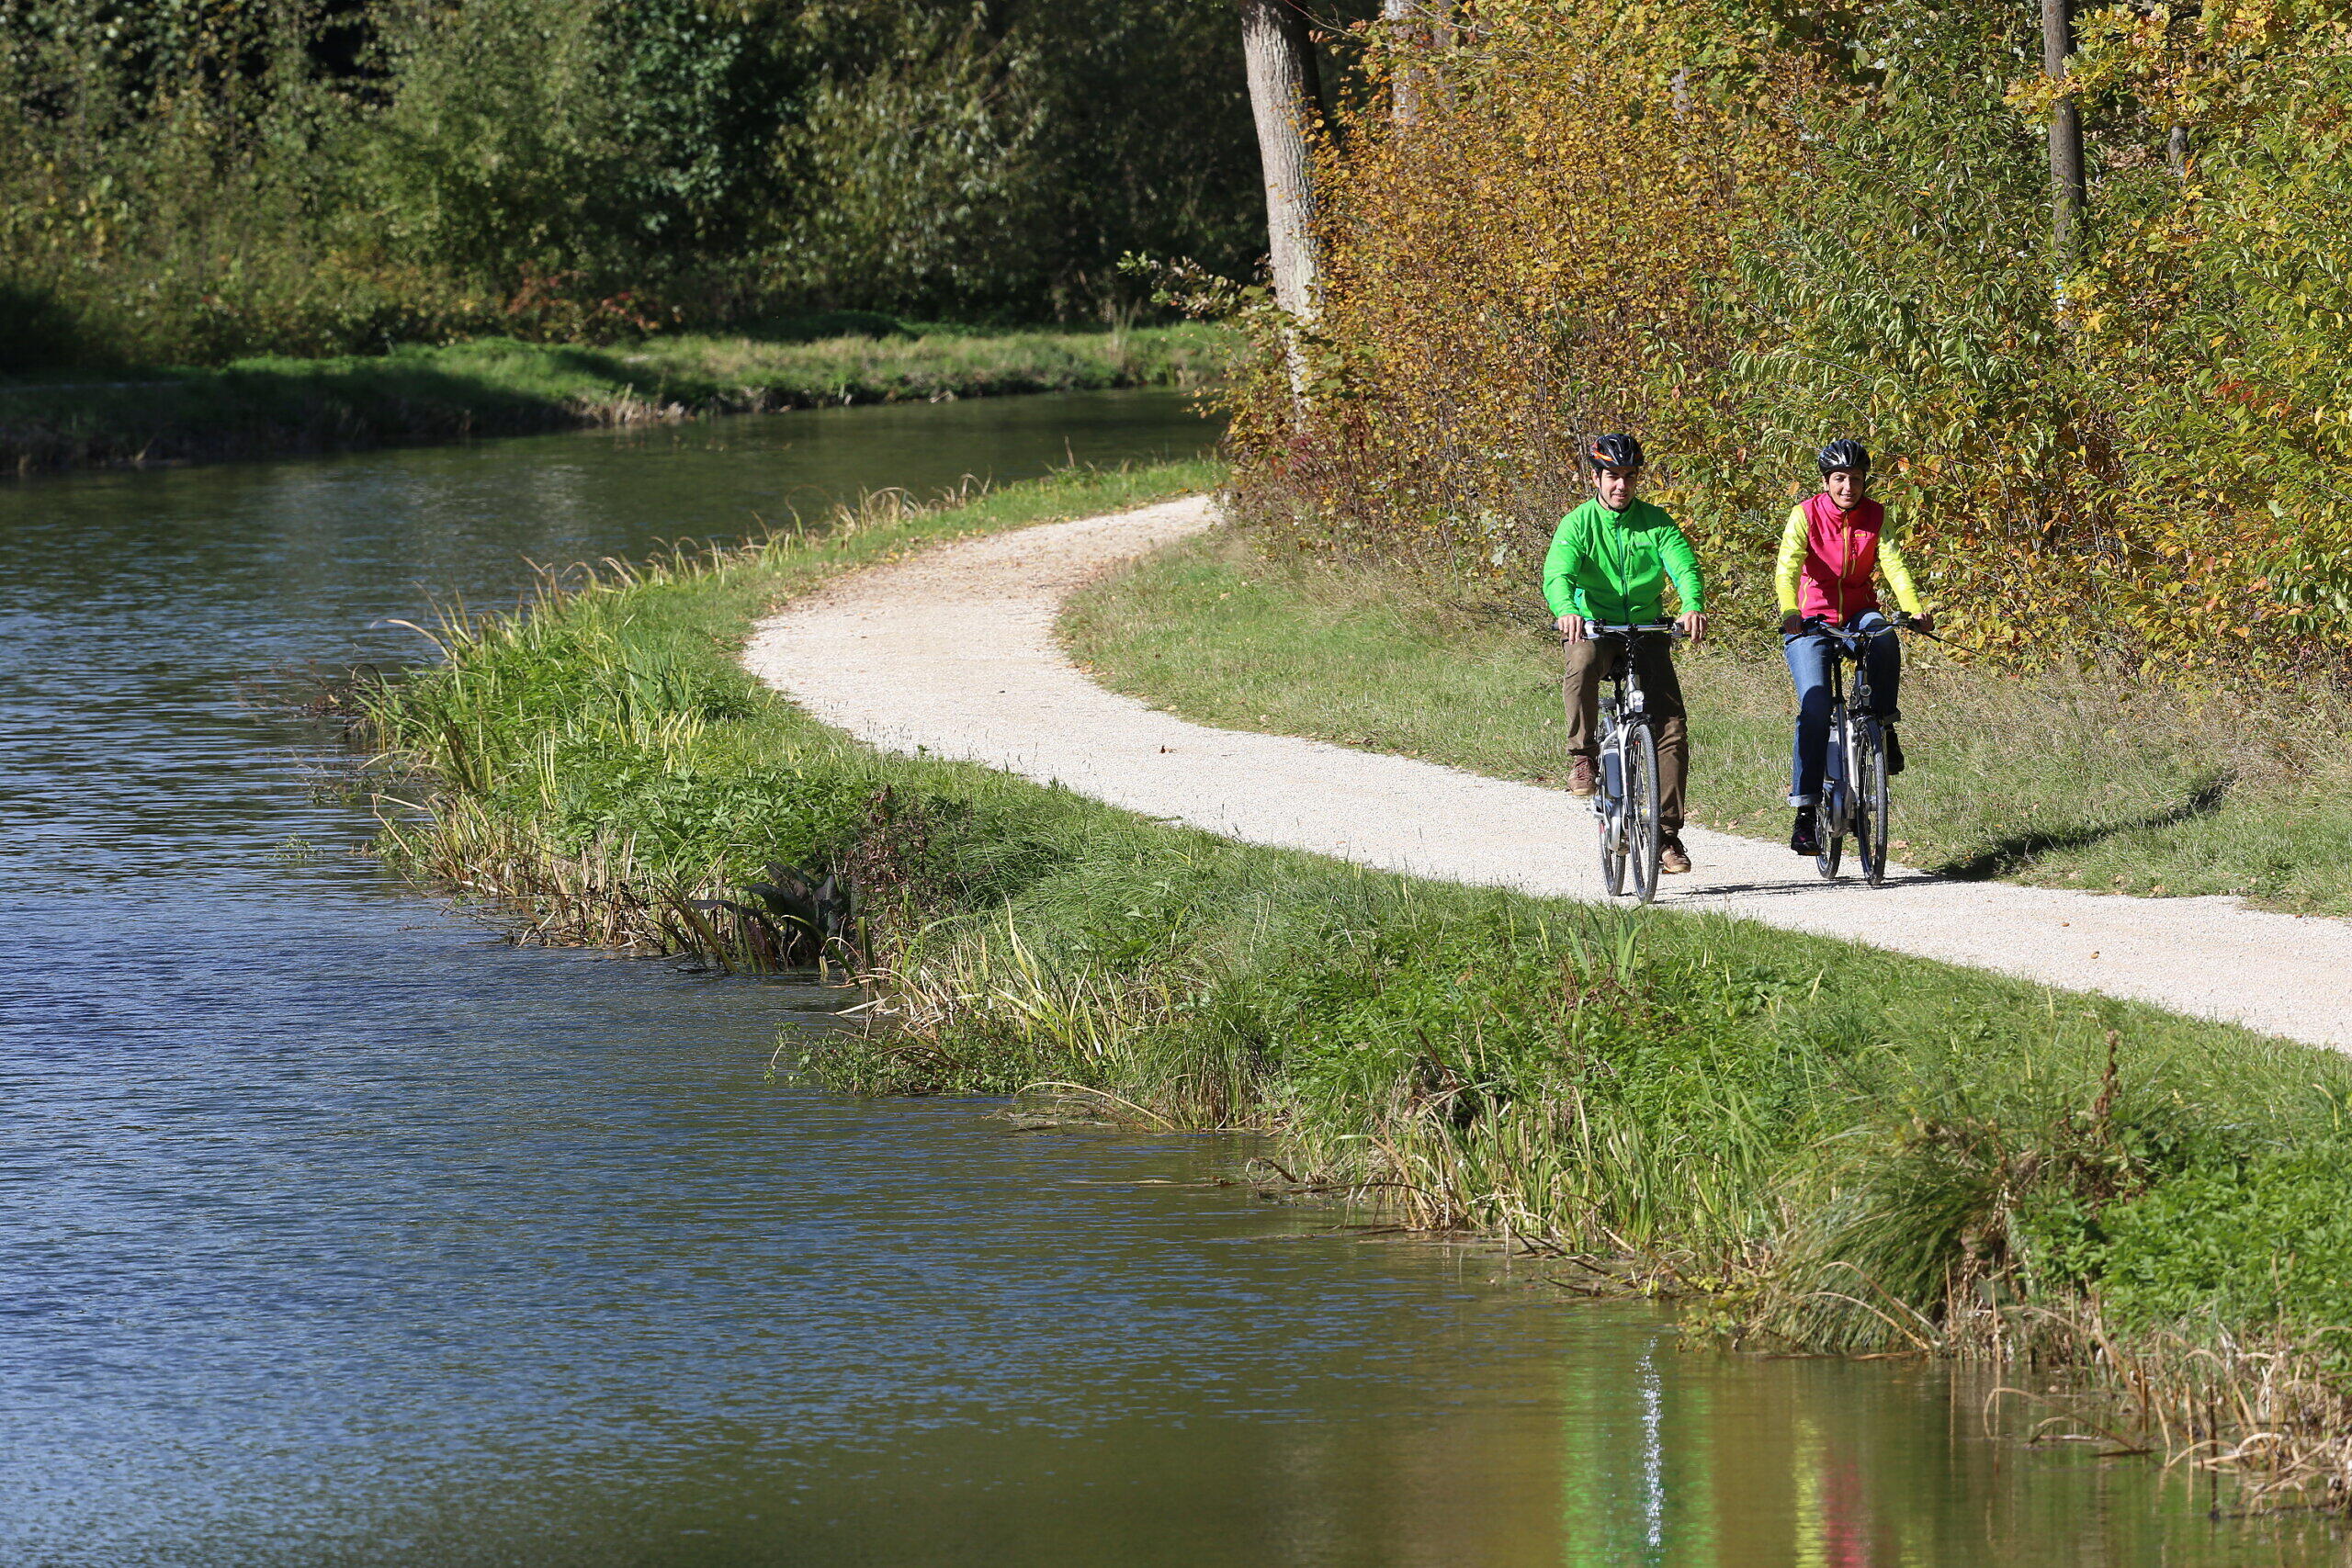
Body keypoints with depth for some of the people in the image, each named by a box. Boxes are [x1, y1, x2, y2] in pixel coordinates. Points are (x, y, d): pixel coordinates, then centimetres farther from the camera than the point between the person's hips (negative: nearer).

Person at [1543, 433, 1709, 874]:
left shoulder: (1656, 522, 0)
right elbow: (1557, 574, -21)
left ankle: (1667, 833, 1)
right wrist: (1566, 611, -44)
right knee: (1582, 665, -40)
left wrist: (1693, 606, -37)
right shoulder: (1578, 523, -5)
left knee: (1673, 732, -9)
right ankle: (1583, 756, -21)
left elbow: (1683, 565, -14)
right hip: (1594, 628, -2)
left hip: (1646, 631, 2)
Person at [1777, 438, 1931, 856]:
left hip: (1859, 614, 2)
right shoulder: (1806, 516, -11)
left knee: (1884, 641, -35)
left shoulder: (1878, 517, -3)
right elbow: (1788, 569, -23)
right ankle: (1805, 813, -15)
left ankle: (1883, 728, -14)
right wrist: (1790, 614, -42)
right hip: (1811, 620, -2)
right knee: (1814, 709, -18)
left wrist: (1914, 609, -33)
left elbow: (1893, 565, -15)